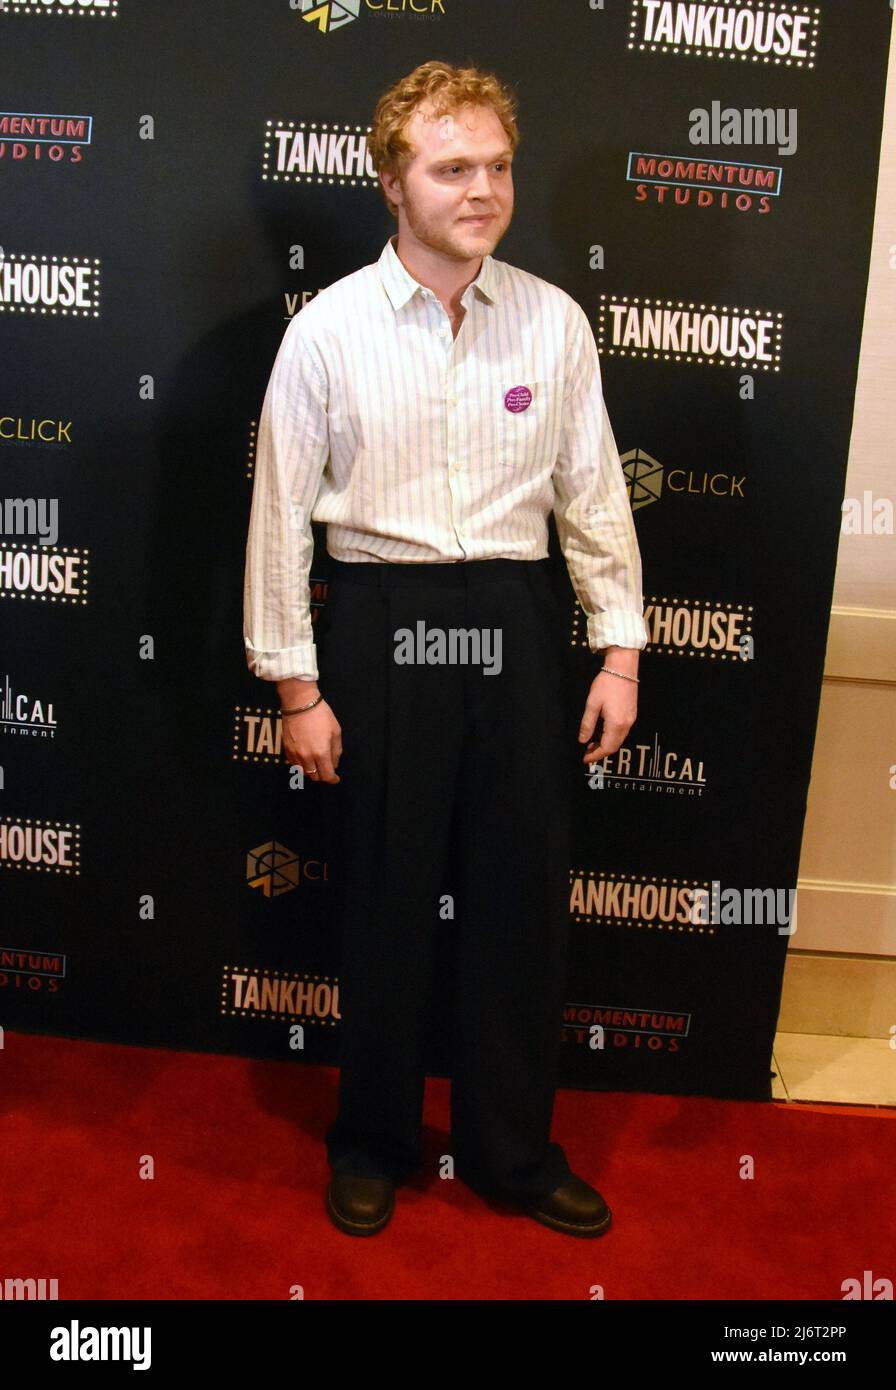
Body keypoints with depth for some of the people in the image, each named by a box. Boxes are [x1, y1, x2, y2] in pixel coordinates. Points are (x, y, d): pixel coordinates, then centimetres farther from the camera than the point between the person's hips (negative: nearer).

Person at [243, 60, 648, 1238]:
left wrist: (621, 649, 3)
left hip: (515, 622, 3)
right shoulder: (329, 329, -4)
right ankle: (374, 1143, 34)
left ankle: (513, 1148, 33)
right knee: (387, 897, 10)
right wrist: (296, 684, -4)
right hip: (383, 623, -2)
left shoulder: (554, 321, 3)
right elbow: (282, 511, -3)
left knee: (525, 890, 10)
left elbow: (594, 493, 6)